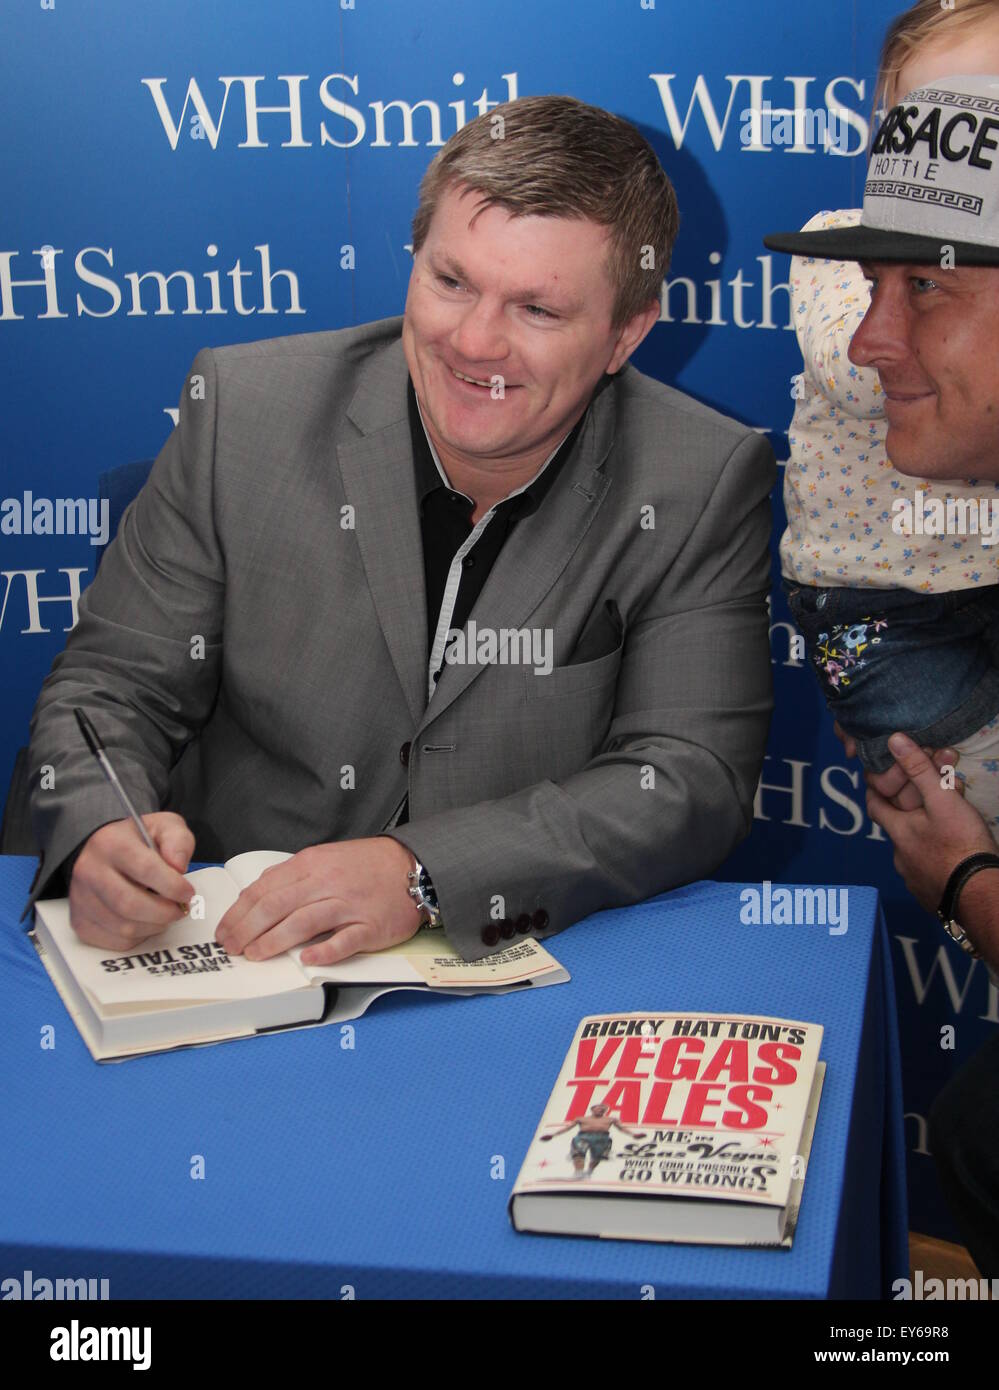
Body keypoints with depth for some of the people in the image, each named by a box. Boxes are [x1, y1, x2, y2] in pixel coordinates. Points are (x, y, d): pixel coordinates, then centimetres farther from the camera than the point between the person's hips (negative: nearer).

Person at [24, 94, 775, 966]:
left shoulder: (707, 486, -8)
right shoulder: (244, 410, -5)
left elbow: (693, 779, -13)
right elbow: (117, 683, 0)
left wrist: (421, 872, -27)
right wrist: (102, 835, -23)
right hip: (224, 952, 1)